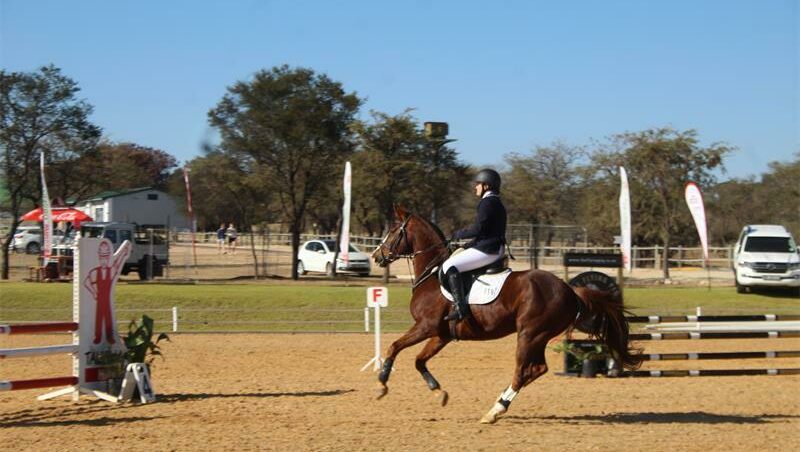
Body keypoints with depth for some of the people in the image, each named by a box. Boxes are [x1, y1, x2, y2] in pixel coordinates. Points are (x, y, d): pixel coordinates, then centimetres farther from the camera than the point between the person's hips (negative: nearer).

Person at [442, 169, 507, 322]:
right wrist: (467, 246, 18)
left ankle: (461, 308, -21)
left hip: (487, 251, -11)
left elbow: (478, 229, -20)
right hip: (496, 250, 11)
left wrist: (458, 234, -6)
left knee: (450, 266, -13)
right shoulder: (497, 204, 20)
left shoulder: (487, 202, -13)